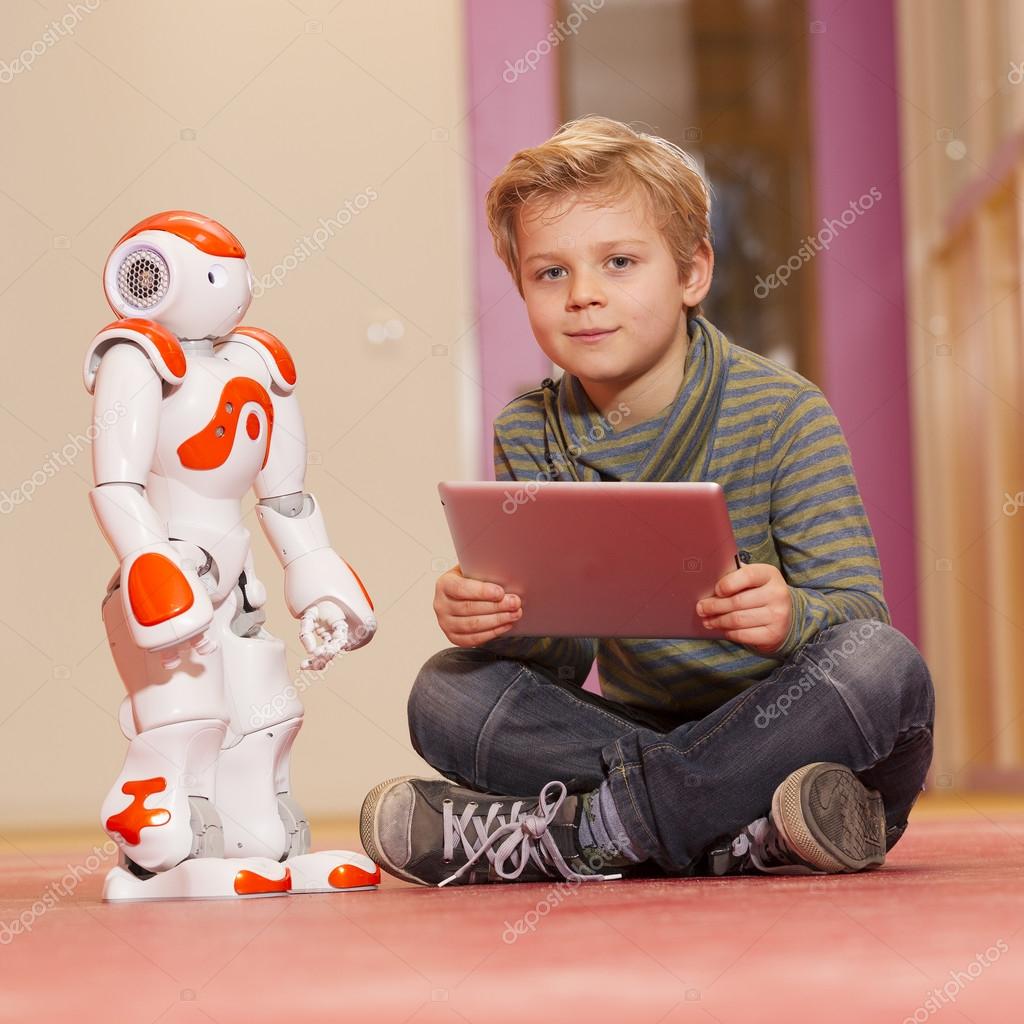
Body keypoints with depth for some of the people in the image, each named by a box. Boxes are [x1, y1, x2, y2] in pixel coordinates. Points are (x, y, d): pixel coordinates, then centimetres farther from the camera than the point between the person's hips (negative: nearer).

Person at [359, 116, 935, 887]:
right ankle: (747, 833, -27)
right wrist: (491, 617, -24)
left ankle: (581, 833, -28)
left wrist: (791, 616, -37)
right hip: (645, 725, 3)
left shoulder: (783, 414, -9)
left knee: (882, 664, -34)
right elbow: (567, 650, 0)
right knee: (449, 693, -17)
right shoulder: (530, 436, 3)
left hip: (790, 728, -3)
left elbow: (861, 614, -13)